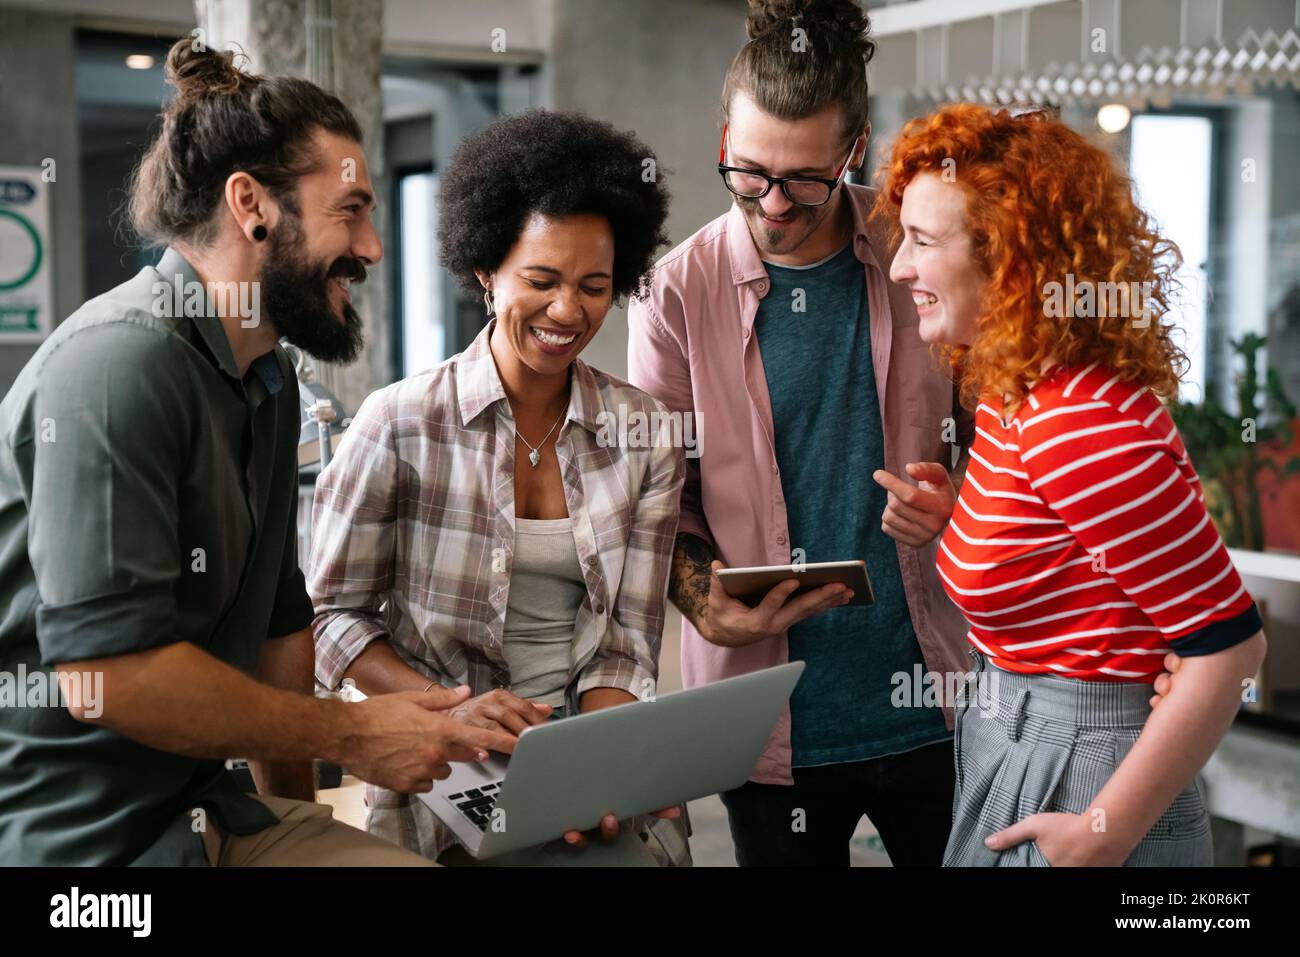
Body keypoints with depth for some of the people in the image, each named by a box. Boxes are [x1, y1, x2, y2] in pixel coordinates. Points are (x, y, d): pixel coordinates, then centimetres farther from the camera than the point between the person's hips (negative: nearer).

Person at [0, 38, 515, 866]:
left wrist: (293, 797, 11)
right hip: (77, 836, -8)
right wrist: (349, 735, -15)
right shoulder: (120, 364, -19)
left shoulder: (268, 381, 12)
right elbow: (108, 671, -25)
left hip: (205, 809, 9)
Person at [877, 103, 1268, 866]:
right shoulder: (1012, 394, 4)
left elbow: (1229, 643, -23)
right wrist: (946, 524, 3)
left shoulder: (1083, 424, -23)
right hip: (1010, 752, 9)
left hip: (1074, 775, -9)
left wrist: (1105, 832, -20)